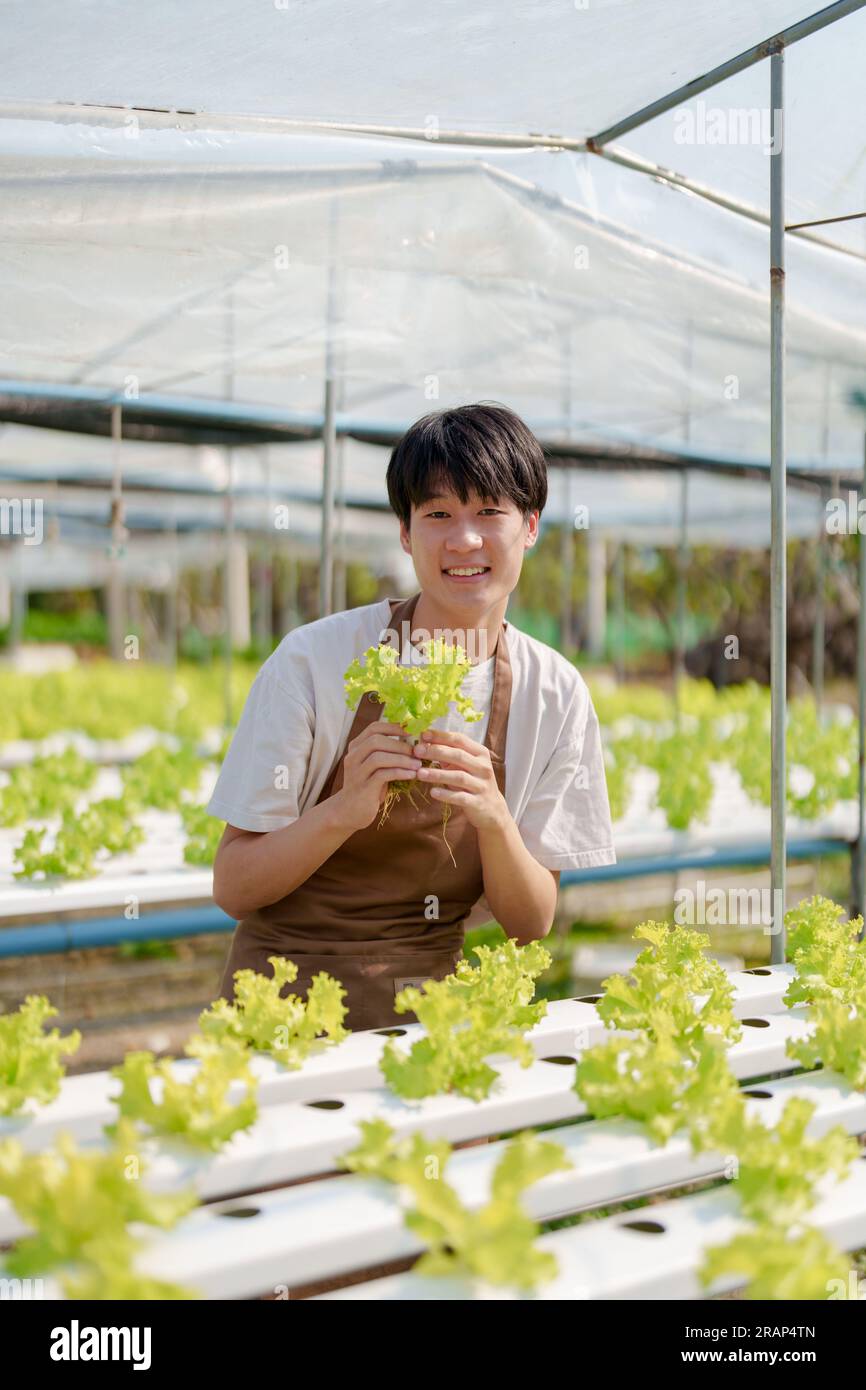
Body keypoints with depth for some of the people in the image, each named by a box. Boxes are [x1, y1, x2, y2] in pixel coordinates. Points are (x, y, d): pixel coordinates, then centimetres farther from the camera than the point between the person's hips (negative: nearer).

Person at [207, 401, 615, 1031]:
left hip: (430, 1007, 3)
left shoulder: (555, 694, 1)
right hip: (289, 999, -3)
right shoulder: (314, 660, -8)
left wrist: (493, 818, -17)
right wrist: (346, 811, -23)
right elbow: (233, 889, -6)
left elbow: (532, 923, 2)